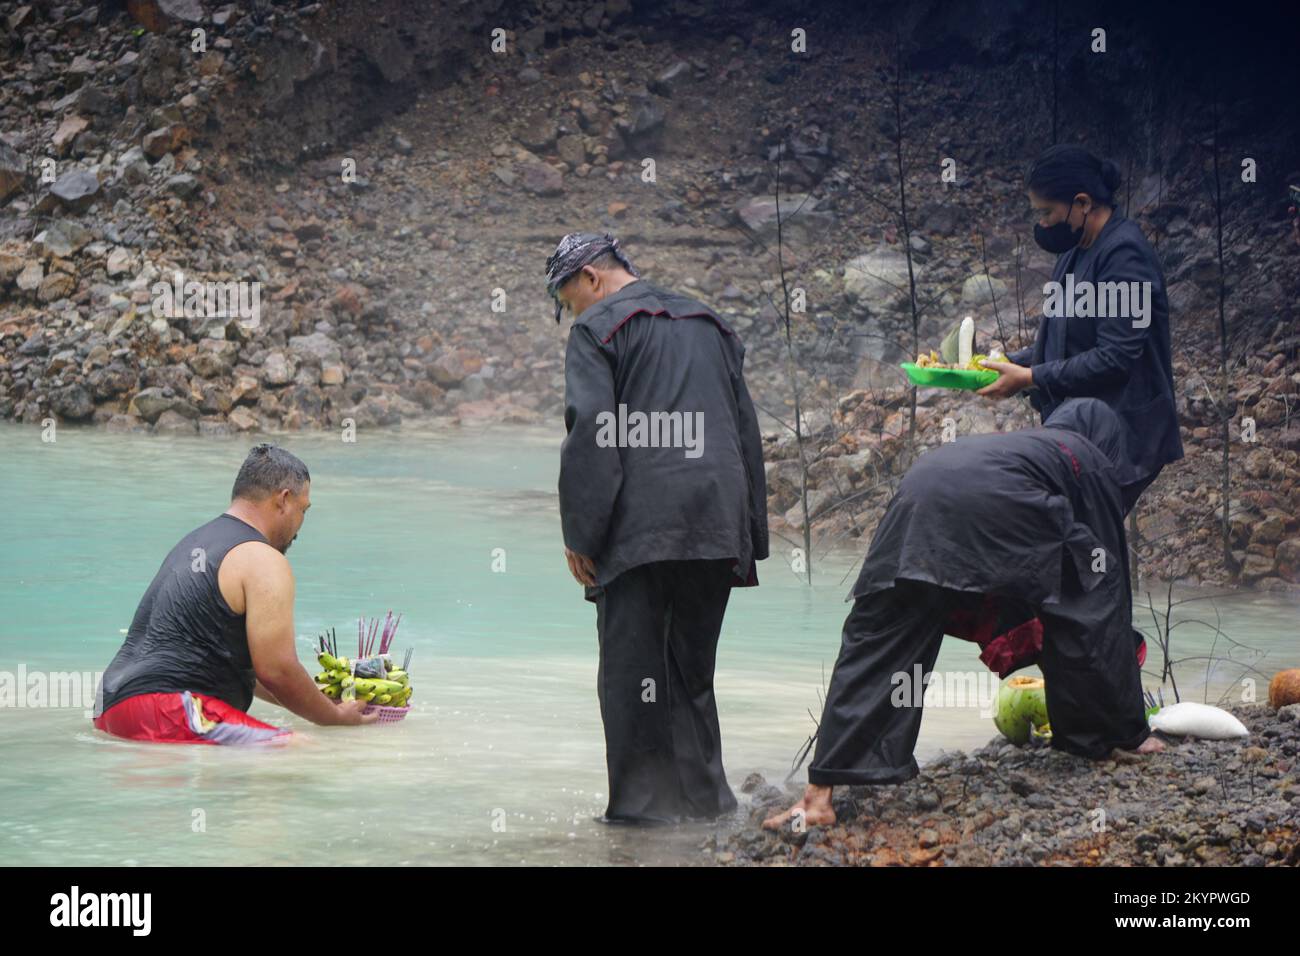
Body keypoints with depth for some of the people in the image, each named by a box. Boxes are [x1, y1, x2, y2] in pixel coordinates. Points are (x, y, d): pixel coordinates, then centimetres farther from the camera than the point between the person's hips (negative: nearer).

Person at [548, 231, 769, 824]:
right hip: (716, 527, 6)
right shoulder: (709, 325, 22)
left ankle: (643, 798, -5)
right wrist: (751, 535, 22)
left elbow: (590, 432, -11)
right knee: (693, 661, 14)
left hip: (638, 529, -6)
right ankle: (702, 791, 13)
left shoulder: (597, 329, 1)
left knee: (631, 663, -2)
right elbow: (746, 428, 21)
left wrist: (579, 532, -9)